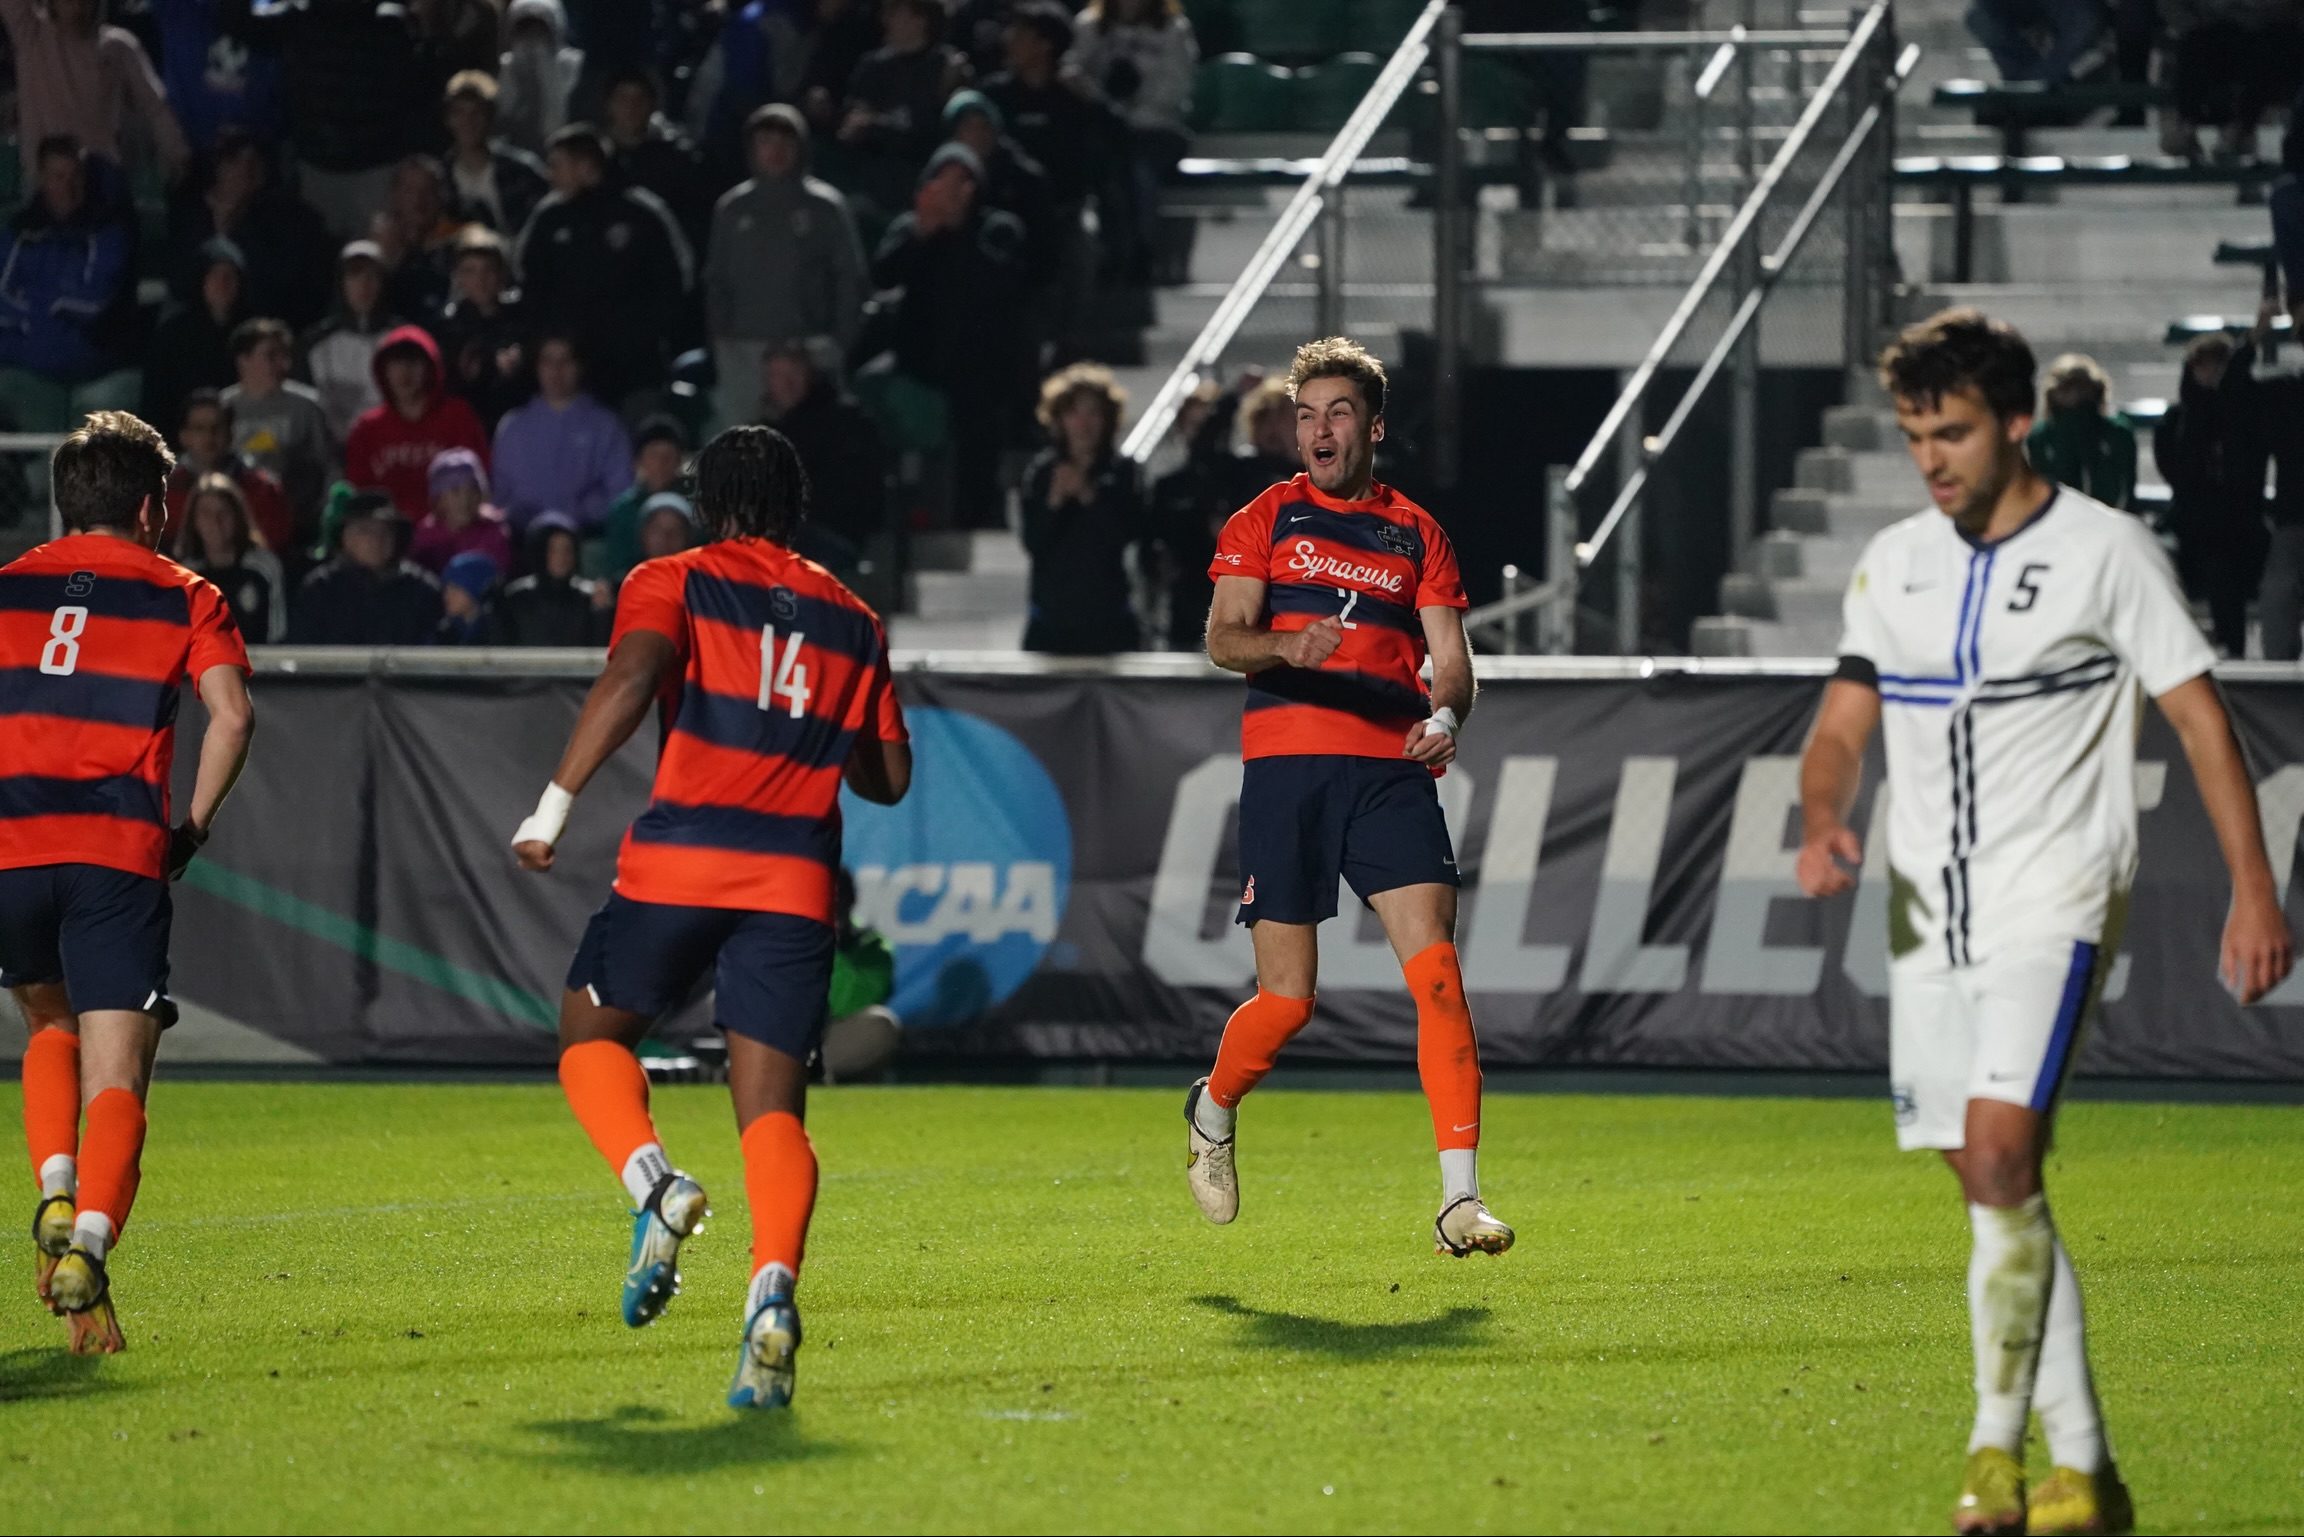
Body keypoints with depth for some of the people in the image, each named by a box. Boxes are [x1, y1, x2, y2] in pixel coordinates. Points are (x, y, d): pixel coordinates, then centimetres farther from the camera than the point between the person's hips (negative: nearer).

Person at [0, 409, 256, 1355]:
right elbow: (232, 712, -4)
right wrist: (194, 826, 6)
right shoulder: (183, 598, 10)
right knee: (115, 1078, -3)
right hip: (120, 853, -2)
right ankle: (87, 1250, -26)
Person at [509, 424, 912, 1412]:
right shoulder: (851, 619, 18)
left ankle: (654, 1180, -8)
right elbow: (888, 776, 21)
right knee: (773, 1111, -2)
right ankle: (773, 1287, -26)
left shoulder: (672, 583, 7)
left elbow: (631, 676, -13)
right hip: (796, 877, 2)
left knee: (593, 1033, 20)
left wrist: (556, 803, -13)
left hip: (678, 859, -2)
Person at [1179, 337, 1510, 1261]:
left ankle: (1460, 1199, -18)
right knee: (1288, 999, -1)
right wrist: (1287, 645, -25)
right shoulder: (1266, 519, 9)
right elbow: (1222, 638, -3)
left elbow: (1449, 658, 11)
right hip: (1287, 763, -1)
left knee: (1435, 967, -16)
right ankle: (1213, 1110, 32)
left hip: (1390, 768, 1)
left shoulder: (1415, 533, 15)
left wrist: (1445, 715, -12)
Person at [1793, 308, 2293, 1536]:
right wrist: (1823, 824, -14)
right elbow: (1845, 723, 9)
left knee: (1999, 1155, -21)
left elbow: (2200, 719, -3)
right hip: (1928, 914, 6)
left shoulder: (2106, 552, -5)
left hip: (2053, 903, -6)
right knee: (1990, 1188, 6)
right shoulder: (1894, 563, 9)